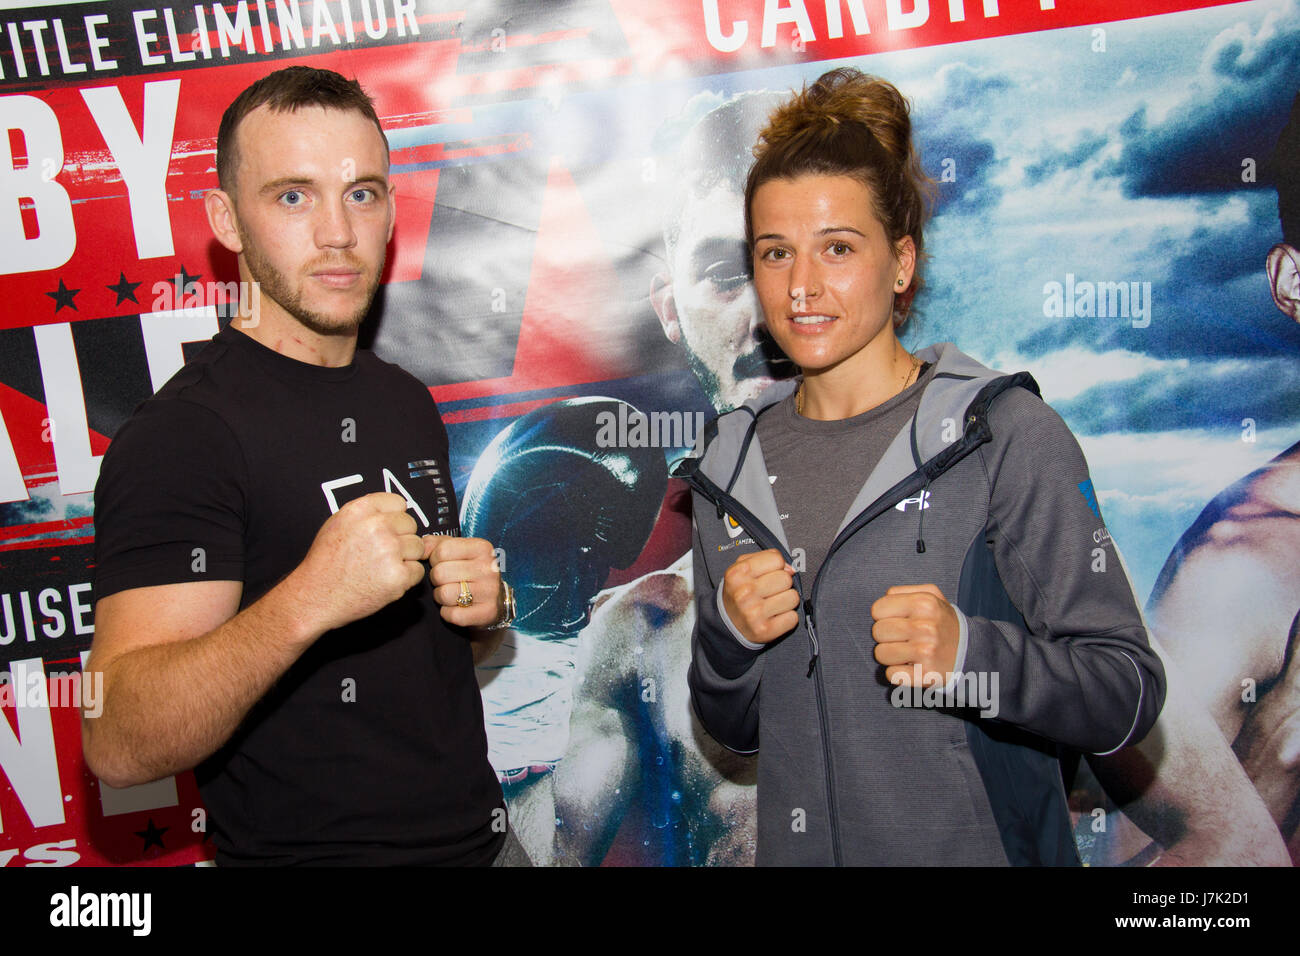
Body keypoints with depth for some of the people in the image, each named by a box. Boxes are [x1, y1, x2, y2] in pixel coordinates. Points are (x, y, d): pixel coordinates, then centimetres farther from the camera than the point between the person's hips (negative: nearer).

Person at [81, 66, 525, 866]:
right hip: (302, 847, -6)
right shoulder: (181, 433, -18)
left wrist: (485, 599, -3)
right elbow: (120, 747, -25)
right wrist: (307, 601, -39)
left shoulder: (406, 402, 5)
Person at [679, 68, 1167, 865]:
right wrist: (728, 636, -13)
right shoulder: (735, 464, 0)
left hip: (980, 844, -4)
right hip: (797, 846, 4)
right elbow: (734, 727, 7)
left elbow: (1129, 696, -13)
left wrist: (971, 654, -29)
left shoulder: (1009, 435, -13)